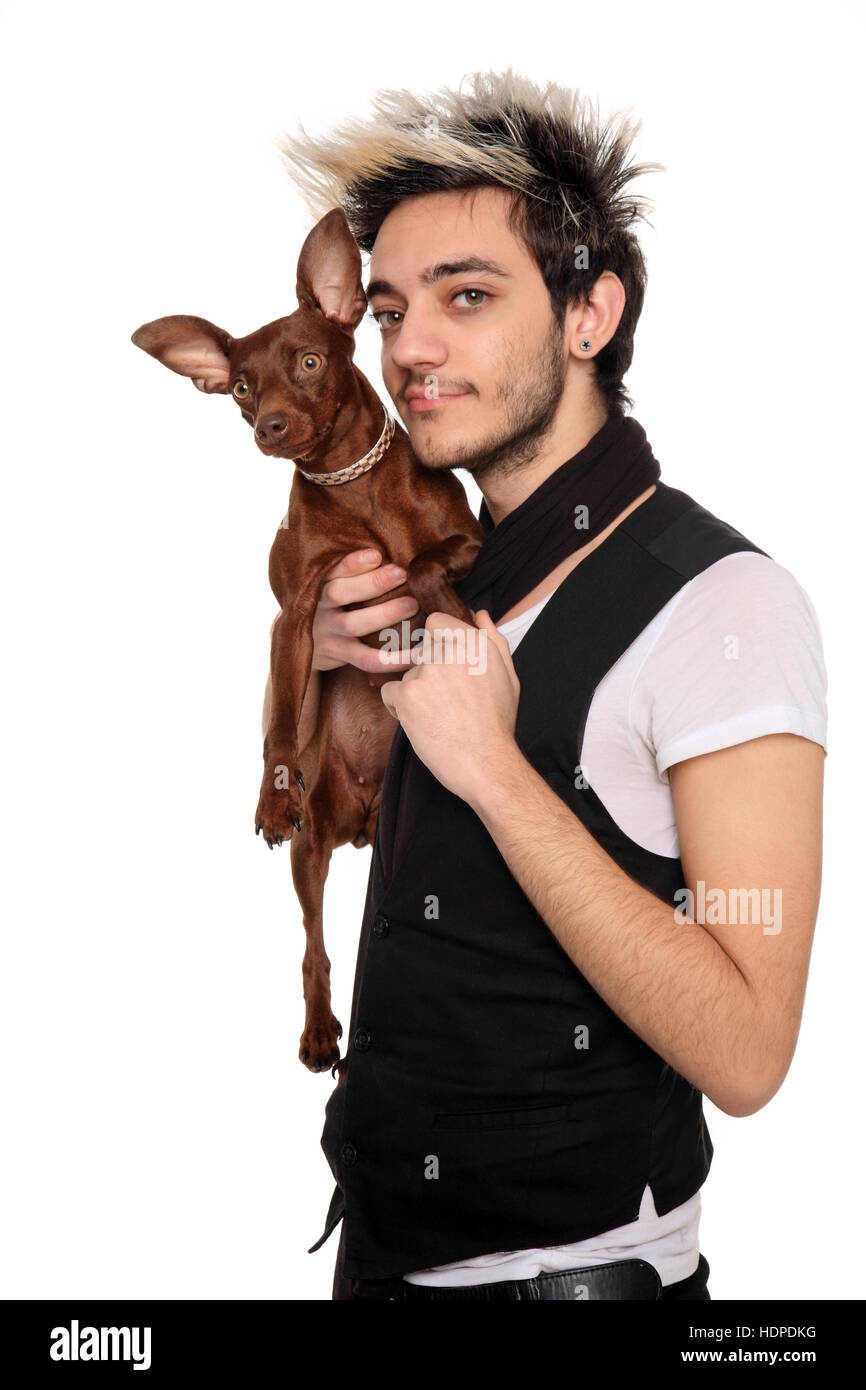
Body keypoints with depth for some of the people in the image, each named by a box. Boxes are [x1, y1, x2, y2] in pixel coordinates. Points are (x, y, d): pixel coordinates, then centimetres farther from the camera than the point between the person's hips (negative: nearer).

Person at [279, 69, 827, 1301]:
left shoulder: (720, 601, -20)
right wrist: (322, 656, -4)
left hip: (574, 1264, -7)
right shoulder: (448, 572, 3)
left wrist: (495, 770, -28)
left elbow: (742, 1053, -25)